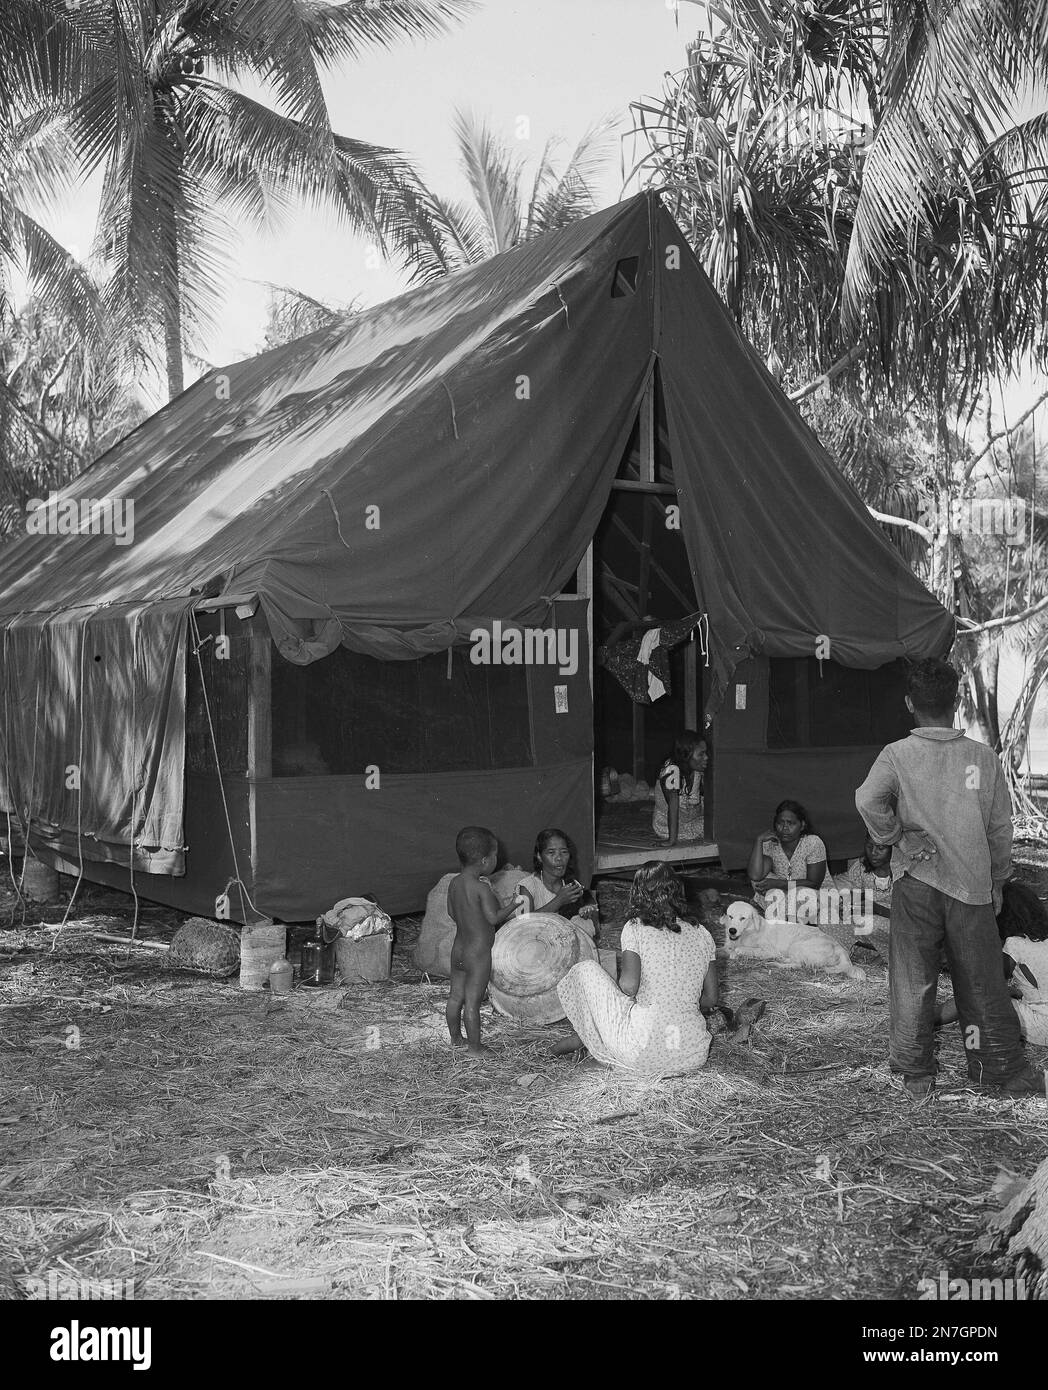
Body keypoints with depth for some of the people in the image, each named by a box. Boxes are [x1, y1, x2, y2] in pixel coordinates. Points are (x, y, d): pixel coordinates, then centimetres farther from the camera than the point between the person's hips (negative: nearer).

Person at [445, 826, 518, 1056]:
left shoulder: (454, 884, 1)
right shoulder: (482, 888, -22)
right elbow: (494, 918, -23)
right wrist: (514, 904, -11)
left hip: (458, 949, 8)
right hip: (479, 953, -8)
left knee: (455, 996, 17)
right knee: (472, 1002, 1)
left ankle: (456, 1038, 31)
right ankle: (475, 1047, 11)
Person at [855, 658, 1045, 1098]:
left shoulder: (897, 755, -6)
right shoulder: (984, 757, 0)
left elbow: (868, 800, -23)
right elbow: (1001, 828, 6)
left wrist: (897, 839, -6)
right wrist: (997, 881, 18)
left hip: (918, 884, -1)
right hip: (973, 885, 1)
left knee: (912, 984, 9)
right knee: (982, 984, 12)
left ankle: (916, 1077, 17)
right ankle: (1007, 1070, 22)